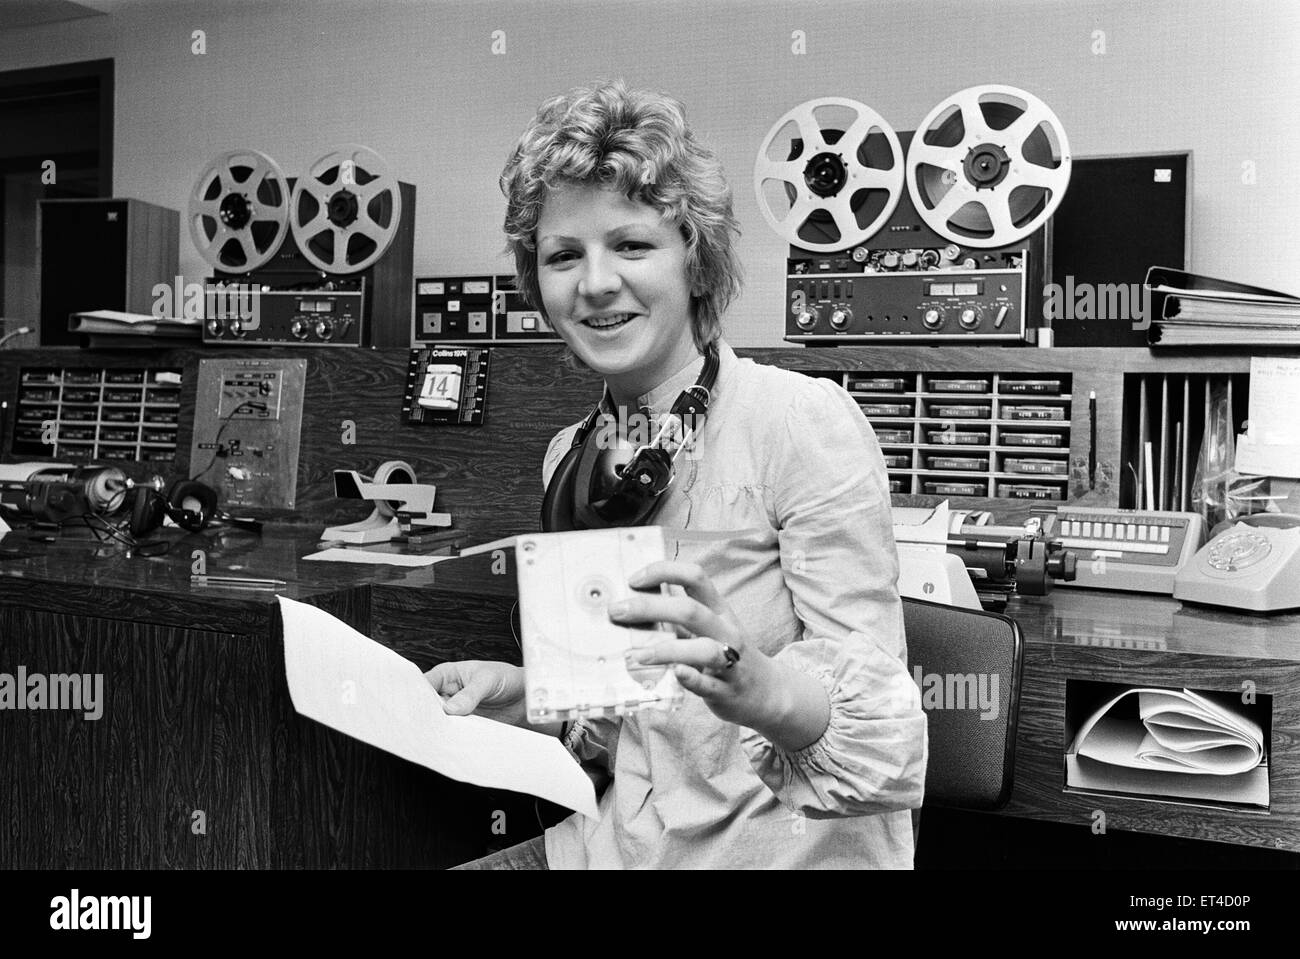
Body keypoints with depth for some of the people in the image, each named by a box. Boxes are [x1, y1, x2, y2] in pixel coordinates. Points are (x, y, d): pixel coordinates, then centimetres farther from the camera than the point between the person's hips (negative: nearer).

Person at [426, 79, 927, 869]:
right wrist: (524, 693, -5)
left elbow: (878, 722, -16)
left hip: (789, 843, -4)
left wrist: (752, 683, -35)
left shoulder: (805, 421, -14)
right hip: (628, 836, 5)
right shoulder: (570, 456, 4)